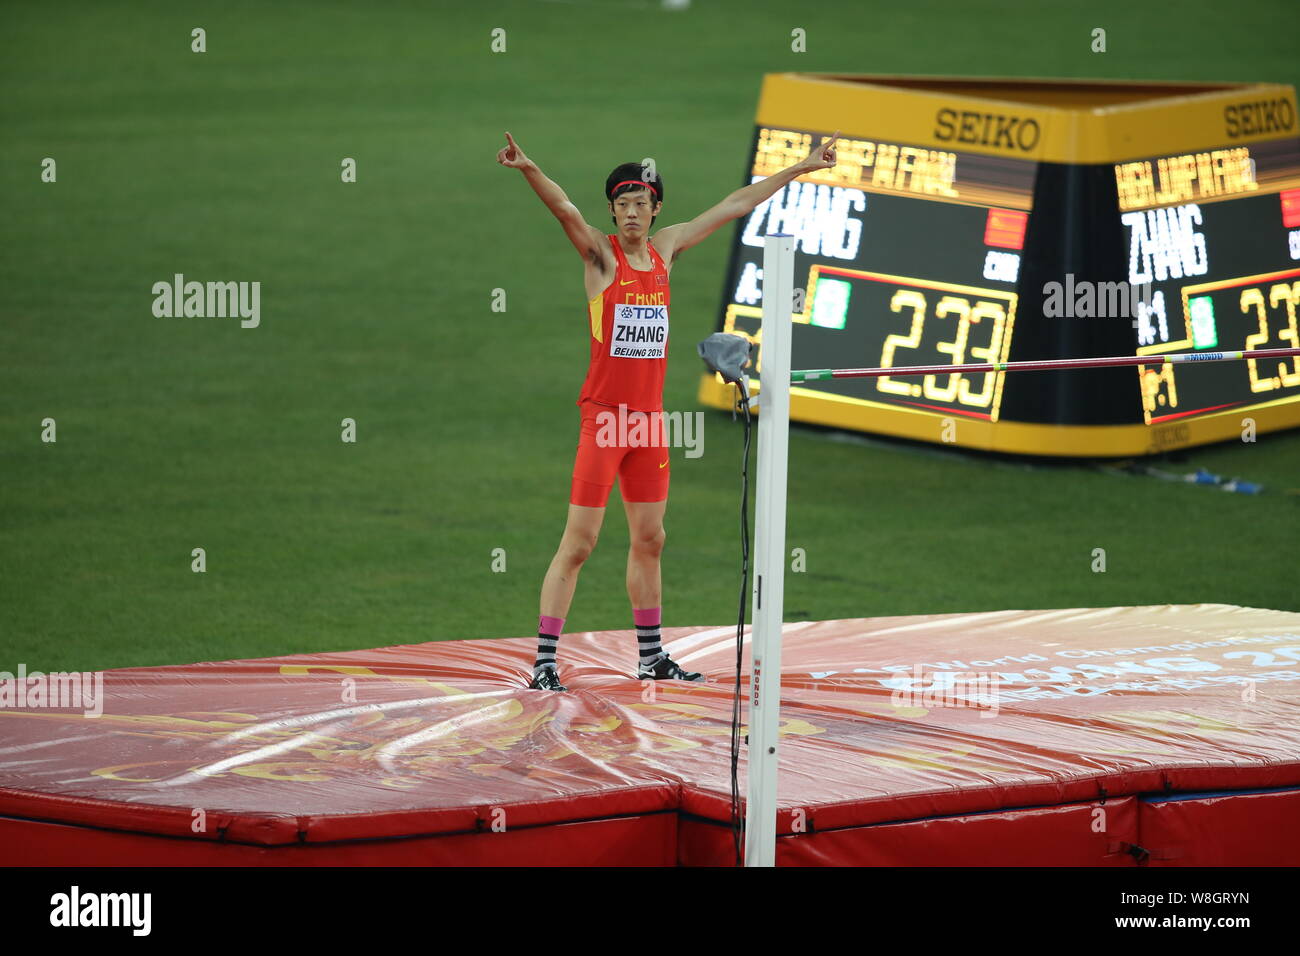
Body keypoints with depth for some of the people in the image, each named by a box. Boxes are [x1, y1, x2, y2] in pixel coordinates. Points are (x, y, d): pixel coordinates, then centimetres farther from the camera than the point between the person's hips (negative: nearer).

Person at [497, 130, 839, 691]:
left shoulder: (665, 249, 9)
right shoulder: (600, 253, -6)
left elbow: (734, 206, 17)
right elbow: (565, 210, -26)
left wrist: (802, 168, 23)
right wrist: (529, 170, -45)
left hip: (649, 422, 6)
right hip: (603, 417, -6)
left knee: (649, 540, 14)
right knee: (578, 542, -7)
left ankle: (650, 657, 25)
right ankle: (544, 662, -6)